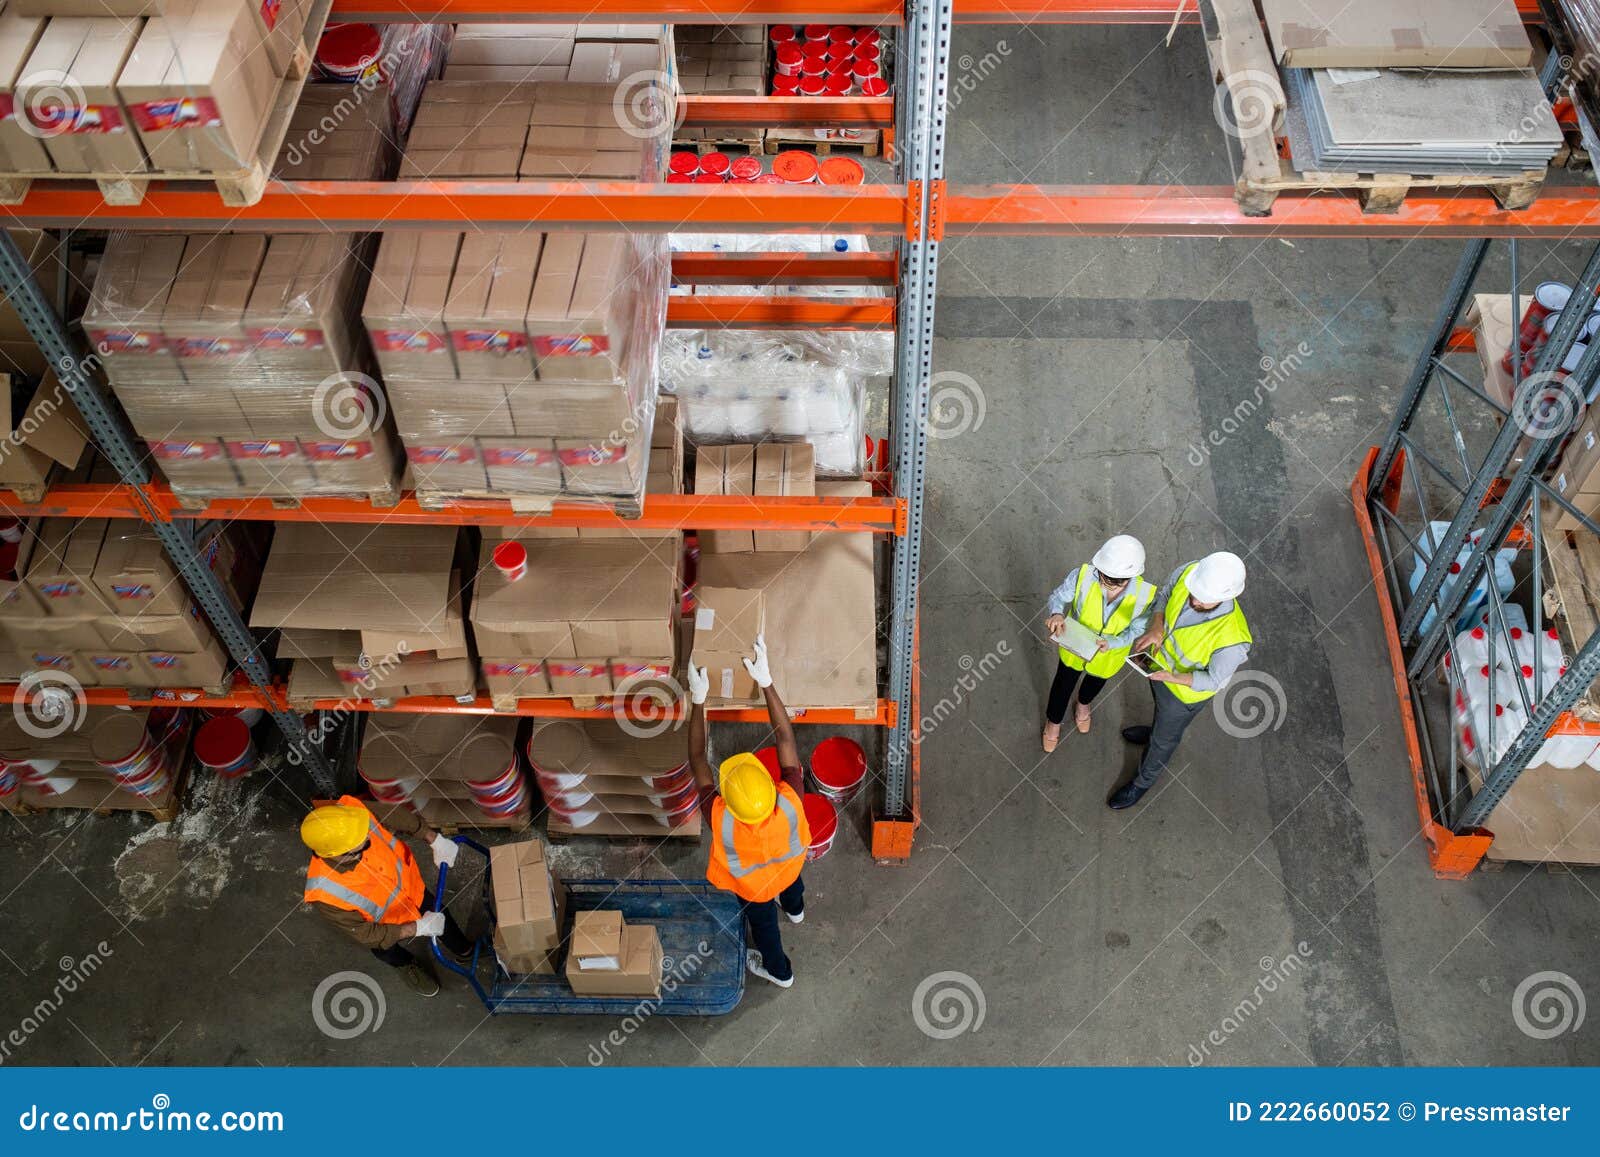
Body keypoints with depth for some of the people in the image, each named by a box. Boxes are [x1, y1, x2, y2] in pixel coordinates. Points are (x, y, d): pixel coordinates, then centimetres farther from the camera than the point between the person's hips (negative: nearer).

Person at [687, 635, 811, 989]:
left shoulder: (722, 820, -48)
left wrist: (697, 700, -39)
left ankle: (778, 970, 59)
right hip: (788, 864, 2)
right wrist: (766, 682, -43)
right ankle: (794, 908, 72)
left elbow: (697, 759, -39)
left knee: (763, 922, 30)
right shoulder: (790, 805, -46)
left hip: (752, 884, -1)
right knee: (791, 882, 38)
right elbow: (786, 737, -40)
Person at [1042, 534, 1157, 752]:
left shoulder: (1145, 595, -36)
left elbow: (1136, 630, -19)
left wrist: (1111, 642, -38)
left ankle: (1083, 703, 71)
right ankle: (1054, 721, 59)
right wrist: (1057, 613, -41)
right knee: (1064, 683, 27)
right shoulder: (1083, 575, -37)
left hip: (1109, 655, 1)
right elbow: (1059, 597, -18)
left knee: (1096, 682, 35)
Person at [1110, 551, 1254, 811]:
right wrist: (1156, 628, -25)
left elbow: (1213, 680, -25)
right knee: (1162, 708, 38)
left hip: (1186, 690, -4)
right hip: (1159, 661, 4)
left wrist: (1174, 677, -40)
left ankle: (1144, 780, 55)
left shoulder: (1231, 639, -45)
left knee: (1164, 738, 25)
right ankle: (1158, 730, 72)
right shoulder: (1187, 573, -31)